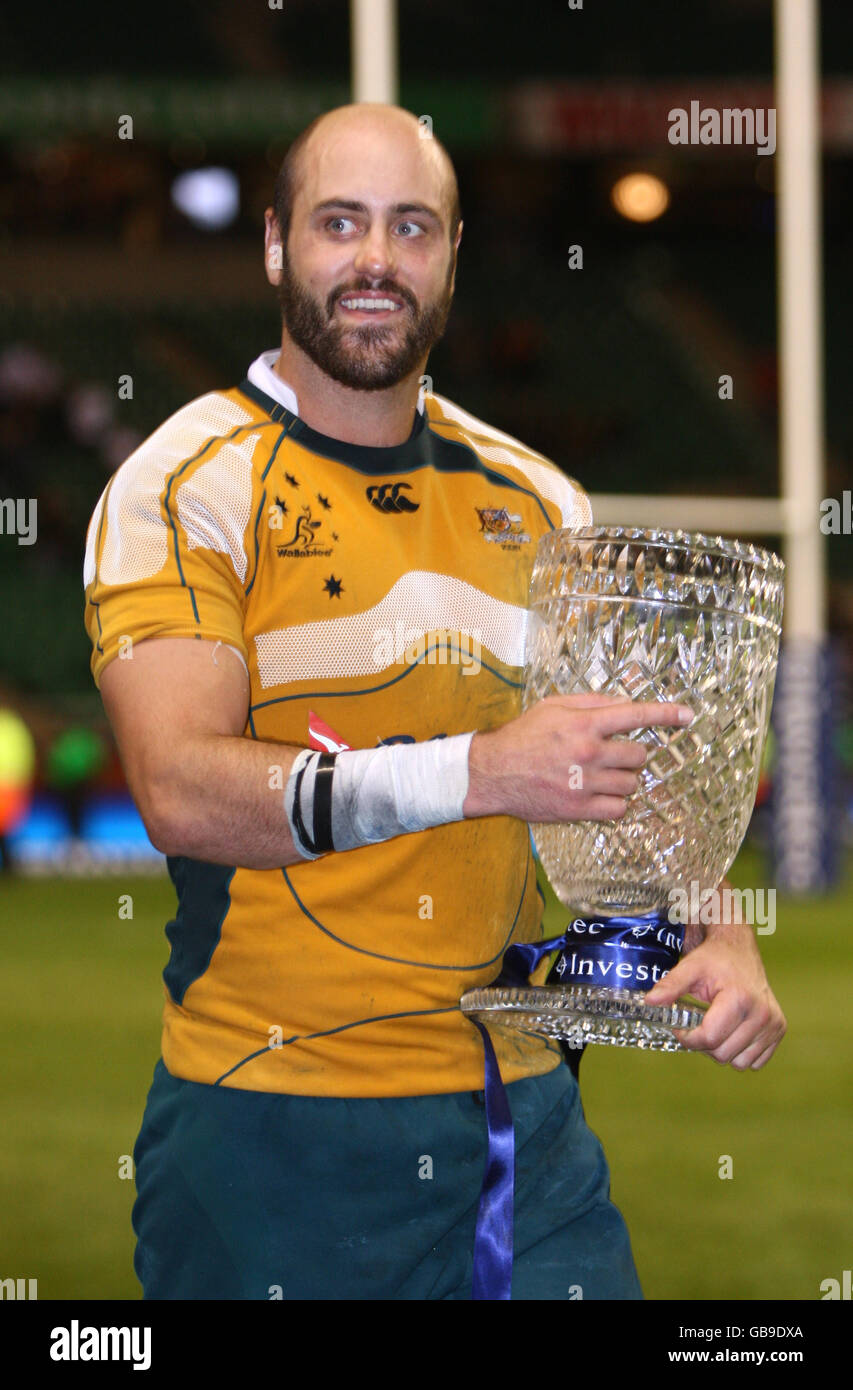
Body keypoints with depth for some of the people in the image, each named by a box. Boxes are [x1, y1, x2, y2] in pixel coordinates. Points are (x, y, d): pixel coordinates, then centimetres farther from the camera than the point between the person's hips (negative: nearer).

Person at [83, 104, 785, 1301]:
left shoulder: (535, 504, 12)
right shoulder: (185, 487, -4)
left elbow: (632, 767, 17)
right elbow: (180, 790, -18)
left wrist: (718, 935, -4)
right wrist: (481, 770, -29)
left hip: (521, 1120, 4)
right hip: (270, 1127, -4)